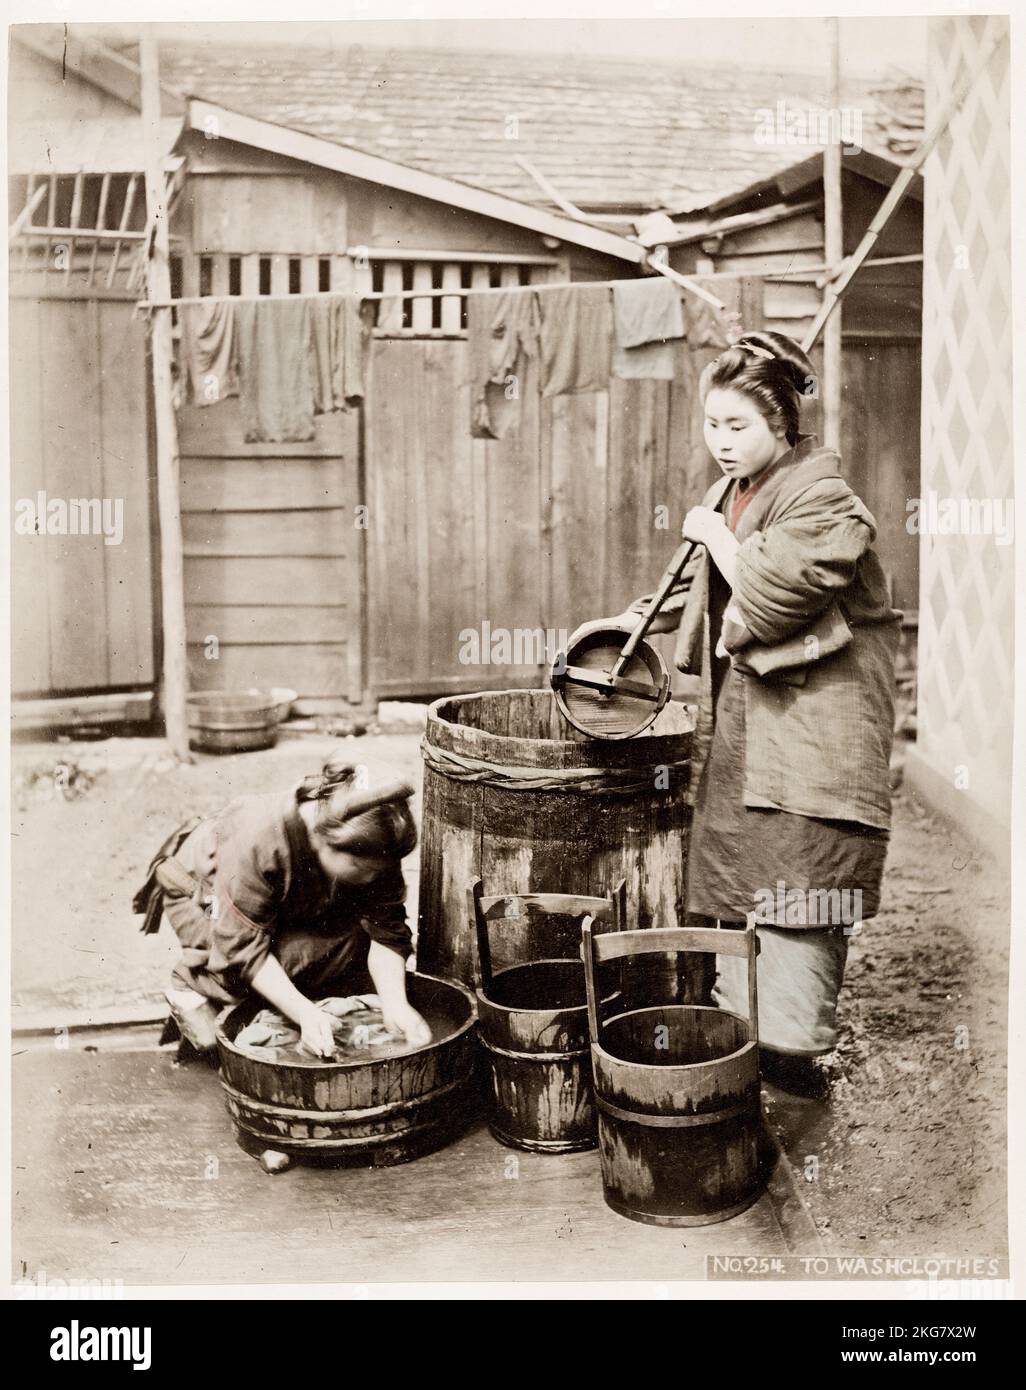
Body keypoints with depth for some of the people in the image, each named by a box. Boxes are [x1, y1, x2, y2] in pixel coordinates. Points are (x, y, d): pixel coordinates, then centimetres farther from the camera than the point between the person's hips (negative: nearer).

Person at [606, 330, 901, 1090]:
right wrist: (637, 620, 14)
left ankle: (794, 1044, 5)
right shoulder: (730, 492, 11)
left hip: (812, 721, -8)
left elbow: (772, 594, -24)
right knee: (731, 870, 13)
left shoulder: (823, 500, -15)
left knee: (795, 885, -5)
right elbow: (706, 586, 24)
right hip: (739, 713, 9)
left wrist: (717, 538, -10)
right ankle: (738, 1020, 25)